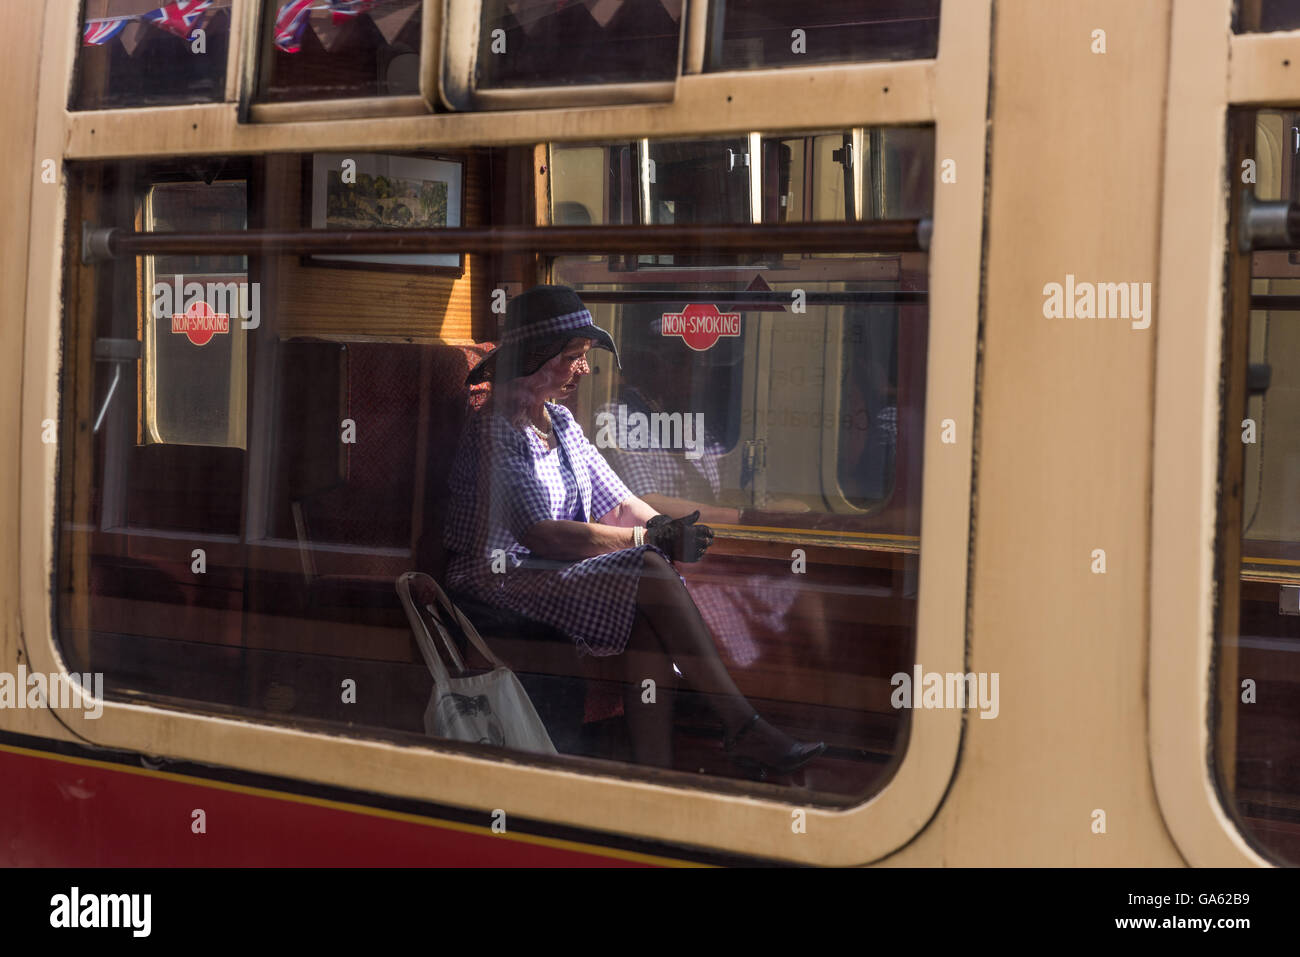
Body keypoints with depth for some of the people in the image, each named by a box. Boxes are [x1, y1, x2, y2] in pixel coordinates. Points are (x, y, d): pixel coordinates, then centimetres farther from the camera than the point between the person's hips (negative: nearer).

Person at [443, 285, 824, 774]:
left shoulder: (560, 422, 16)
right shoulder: (495, 429, -12)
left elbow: (616, 504, 14)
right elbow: (540, 534, -22)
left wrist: (671, 531, -8)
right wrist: (649, 540, -24)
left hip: (552, 570, 8)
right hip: (501, 579, -8)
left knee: (650, 617, -24)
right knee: (651, 573, -24)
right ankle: (742, 728, -21)